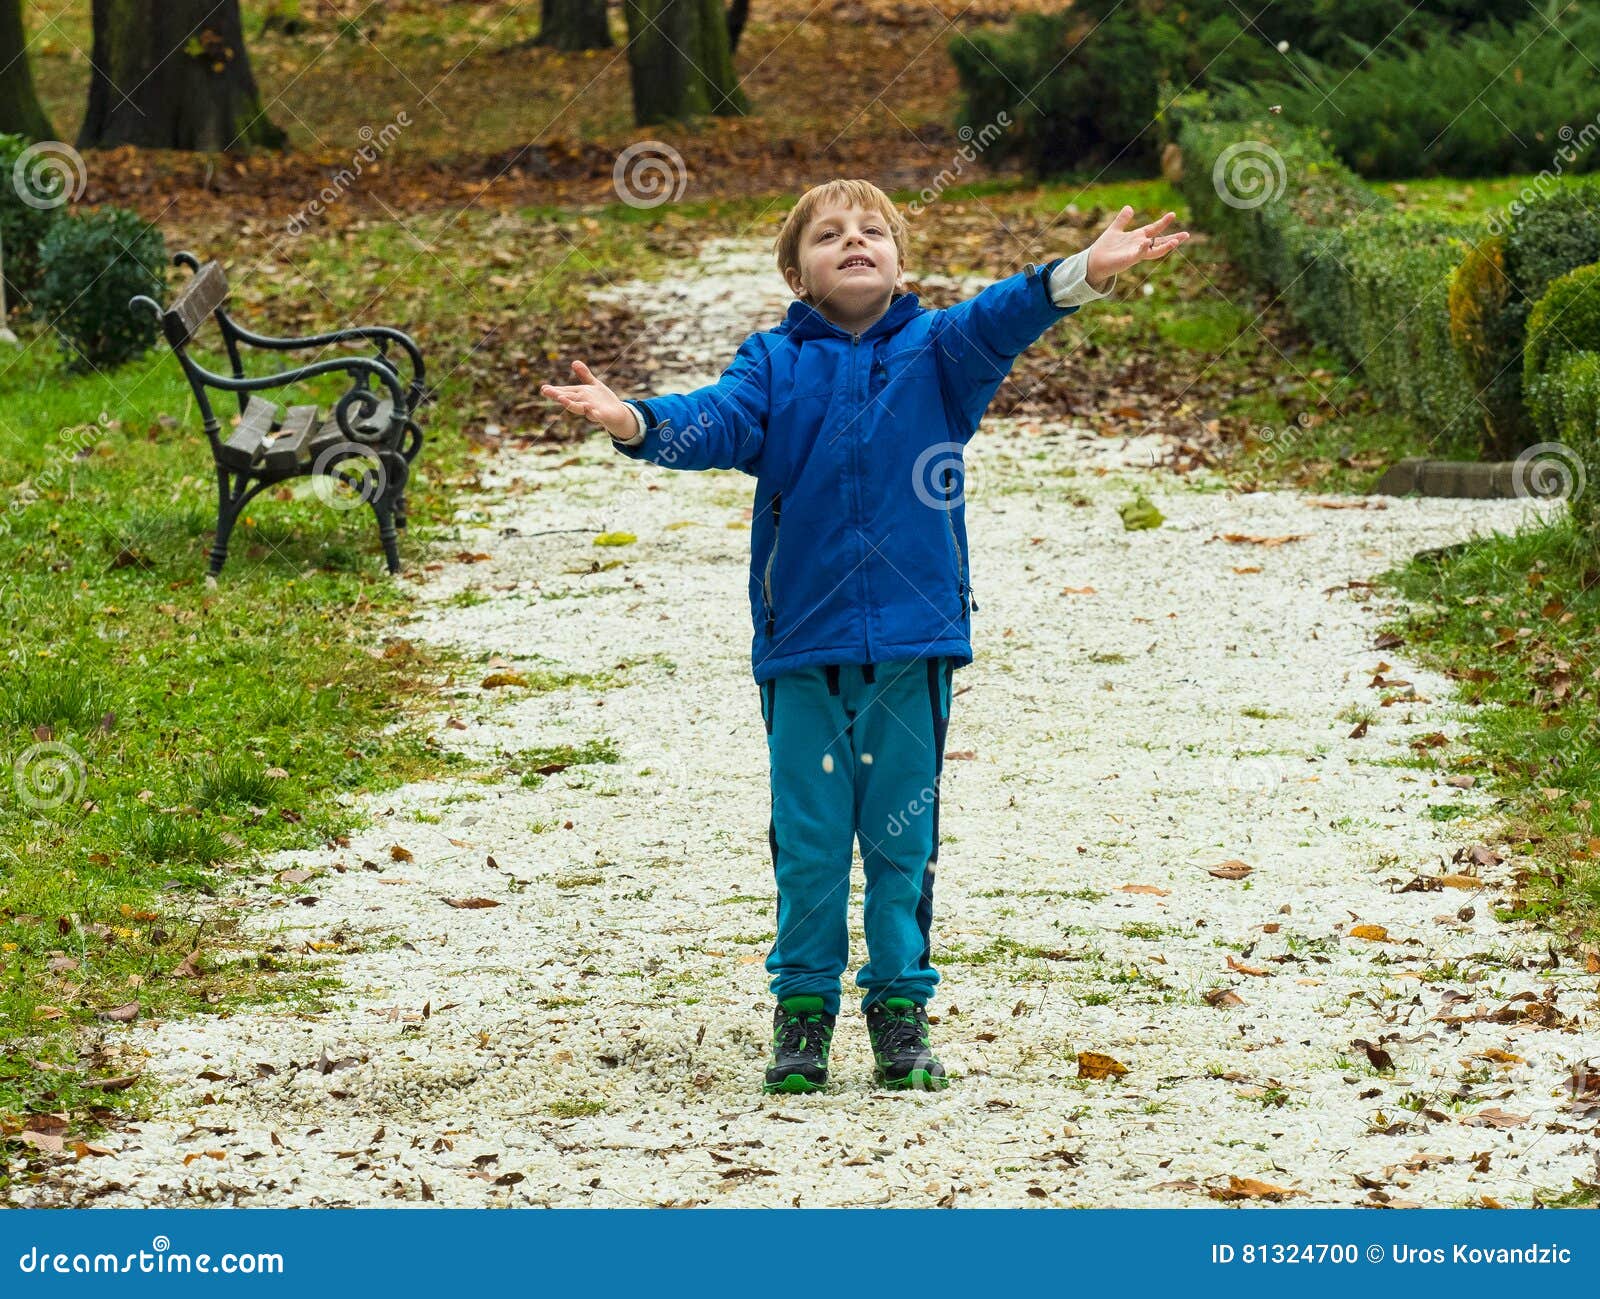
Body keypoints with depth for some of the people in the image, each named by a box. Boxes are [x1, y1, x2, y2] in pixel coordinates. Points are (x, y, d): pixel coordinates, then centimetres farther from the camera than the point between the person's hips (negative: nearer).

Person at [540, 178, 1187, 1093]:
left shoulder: (935, 351, 5)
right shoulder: (775, 364, 5)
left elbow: (999, 322, -11)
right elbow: (718, 421, -9)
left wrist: (1082, 273, -30)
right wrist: (636, 423, -30)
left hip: (913, 638, 0)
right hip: (802, 644, 0)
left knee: (903, 838, 6)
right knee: (808, 840, 5)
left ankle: (902, 1008, 18)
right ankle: (804, 1006, 17)